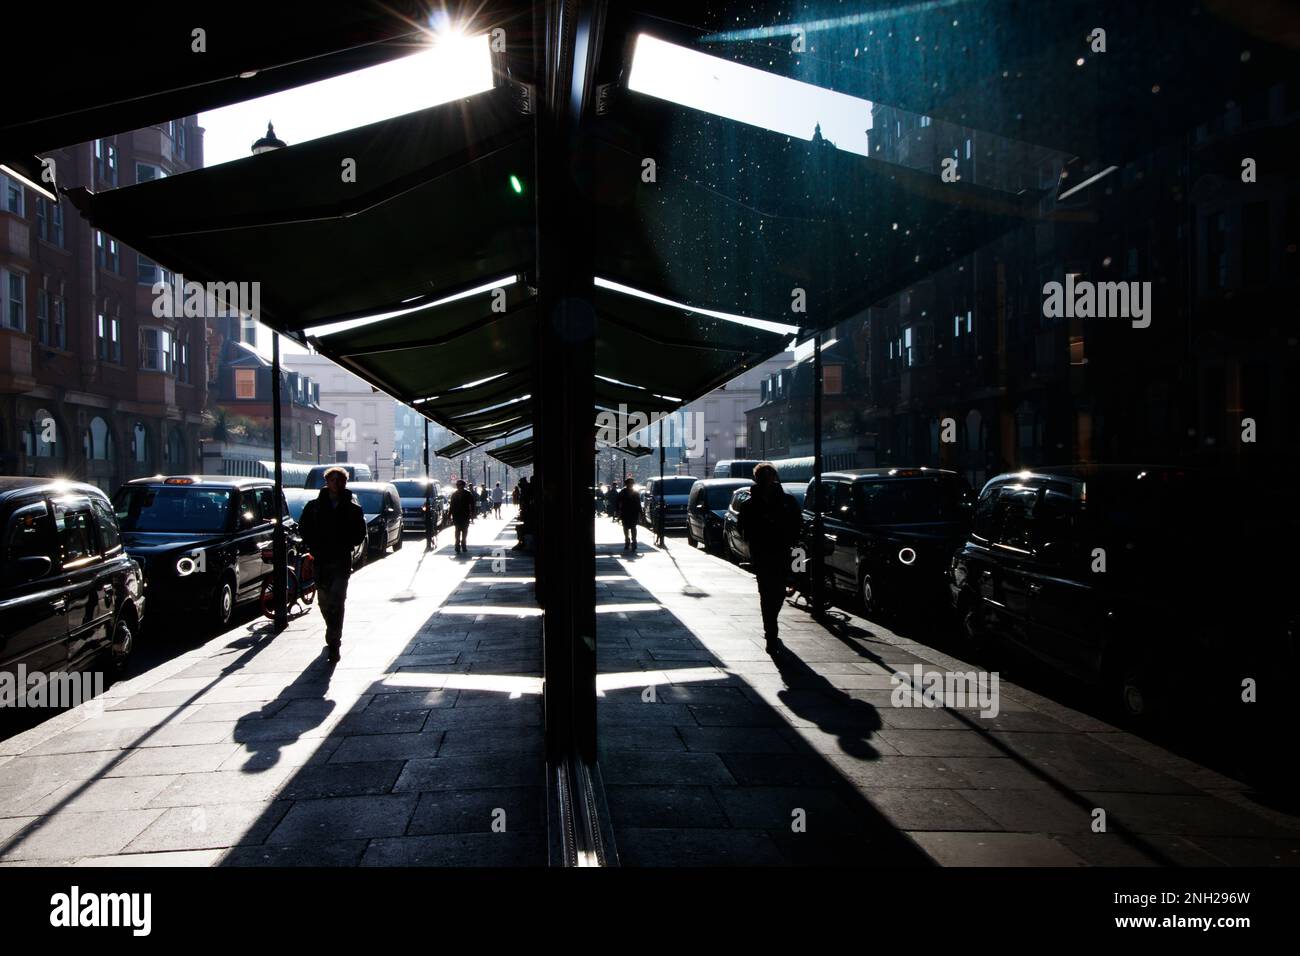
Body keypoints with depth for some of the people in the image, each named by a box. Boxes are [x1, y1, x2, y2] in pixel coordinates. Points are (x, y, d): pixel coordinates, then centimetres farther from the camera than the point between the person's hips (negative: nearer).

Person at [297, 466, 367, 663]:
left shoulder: (353, 509, 5)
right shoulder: (314, 506, 8)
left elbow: (360, 534, 6)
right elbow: (303, 529, 9)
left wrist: (344, 545, -9)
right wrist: (314, 547, -5)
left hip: (342, 562, -3)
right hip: (321, 562, 3)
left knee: (336, 603, -12)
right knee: (324, 602, 12)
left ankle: (334, 643, -12)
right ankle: (334, 637, 33)